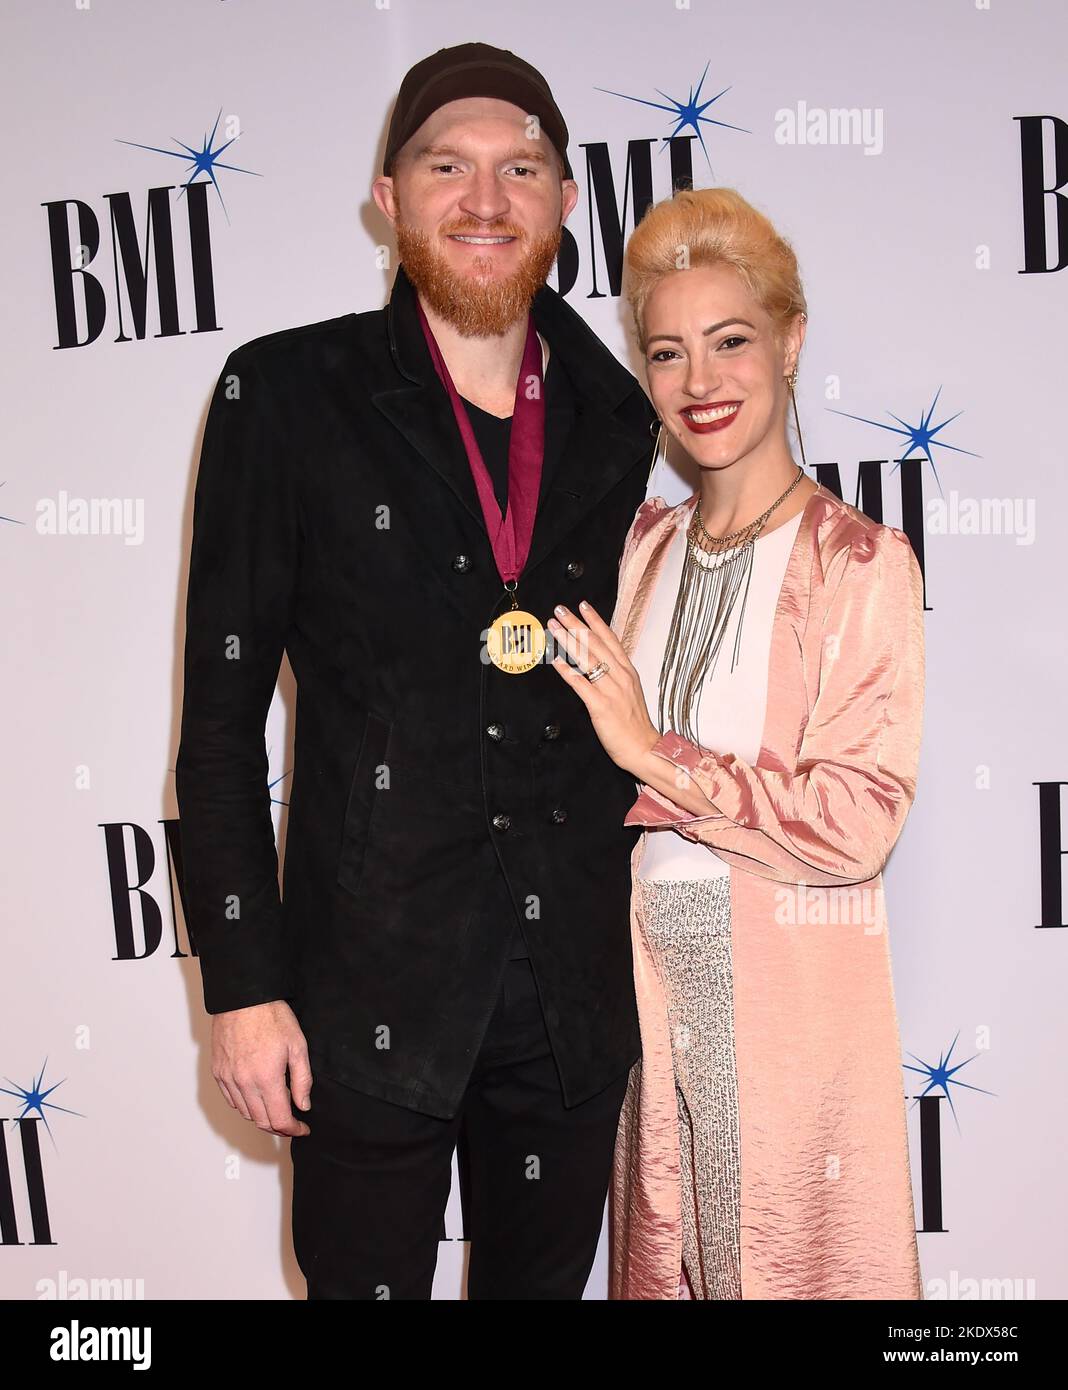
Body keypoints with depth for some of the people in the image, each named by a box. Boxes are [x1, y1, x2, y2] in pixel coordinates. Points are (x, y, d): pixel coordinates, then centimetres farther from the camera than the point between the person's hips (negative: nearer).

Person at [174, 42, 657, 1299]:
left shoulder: (617, 420, 5)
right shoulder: (286, 393, -6)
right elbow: (222, 713, -6)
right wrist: (242, 986, -9)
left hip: (575, 992, 4)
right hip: (371, 985, -3)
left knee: (544, 1277, 21)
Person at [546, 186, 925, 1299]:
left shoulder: (862, 562, -11)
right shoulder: (648, 541, 7)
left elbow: (858, 821, -18)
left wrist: (654, 756, -19)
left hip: (786, 994, -5)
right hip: (651, 976, 5)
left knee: (782, 1260, 11)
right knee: (664, 1256, 18)